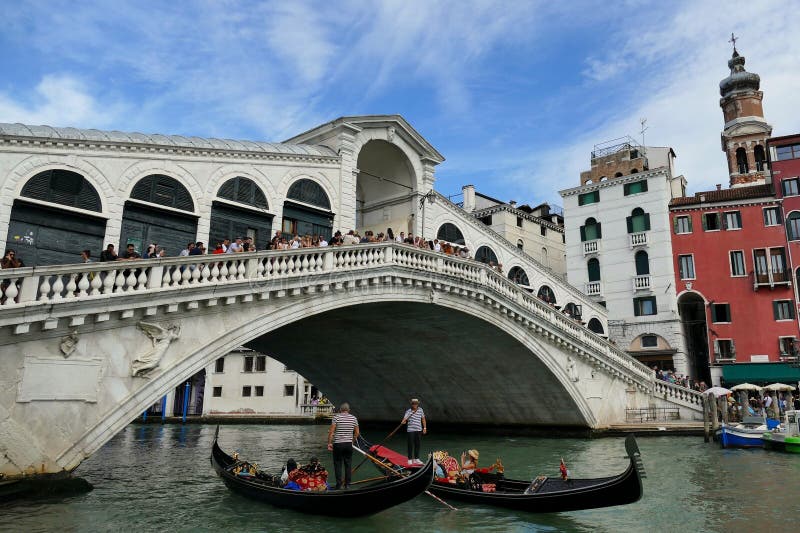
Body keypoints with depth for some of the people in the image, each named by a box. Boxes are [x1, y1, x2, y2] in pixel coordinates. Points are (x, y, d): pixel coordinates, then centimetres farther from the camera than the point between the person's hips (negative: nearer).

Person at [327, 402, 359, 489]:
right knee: (348, 464, 10)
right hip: (349, 444, 3)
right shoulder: (353, 418, 4)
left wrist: (329, 443, -4)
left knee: (338, 464, 4)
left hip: (338, 444, -3)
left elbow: (331, 431, -11)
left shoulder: (336, 417, -6)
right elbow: (357, 433, 7)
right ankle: (347, 484, 12)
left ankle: (339, 485, 3)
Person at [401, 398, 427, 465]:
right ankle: (410, 459, 11)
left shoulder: (420, 410, 4)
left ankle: (416, 459, 21)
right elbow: (405, 418, -22)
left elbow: (423, 419, 13)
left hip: (418, 430, 4)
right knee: (411, 445, 0)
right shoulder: (408, 411, -9)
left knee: (417, 444, 9)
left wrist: (425, 428, 10)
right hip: (410, 430, -4)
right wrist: (403, 421, -45)